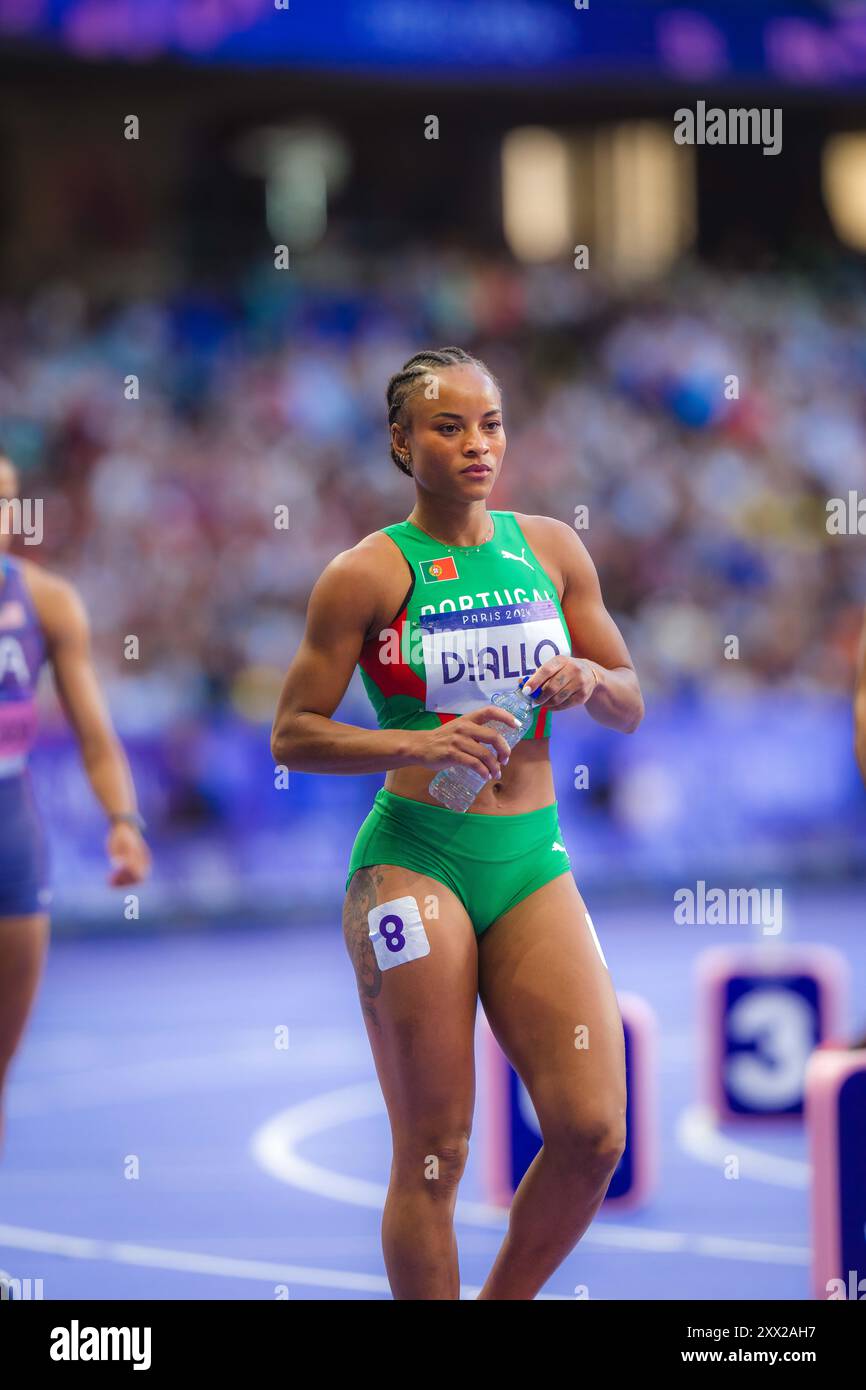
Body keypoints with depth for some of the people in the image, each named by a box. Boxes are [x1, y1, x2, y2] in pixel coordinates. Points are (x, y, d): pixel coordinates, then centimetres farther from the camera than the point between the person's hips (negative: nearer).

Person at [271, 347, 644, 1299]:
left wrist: (588, 681, -6)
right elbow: (291, 735, -3)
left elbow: (630, 708, 17)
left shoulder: (552, 549, 9)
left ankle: (503, 1306, 16)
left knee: (594, 1132, -6)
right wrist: (418, 744, -18)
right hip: (413, 860, -4)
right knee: (433, 1156, -4)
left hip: (532, 863, 4)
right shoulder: (368, 573, -4)